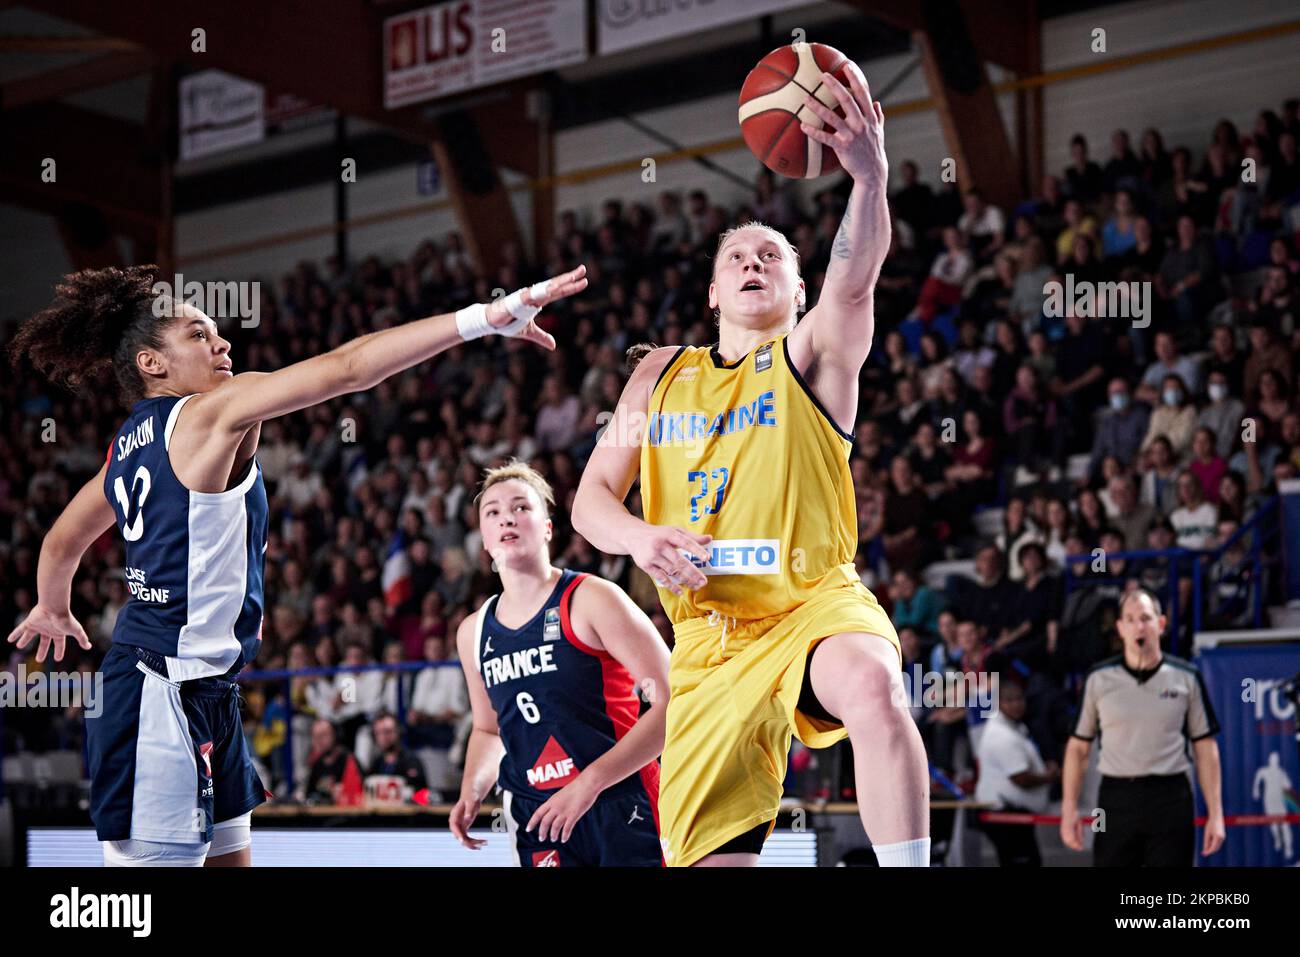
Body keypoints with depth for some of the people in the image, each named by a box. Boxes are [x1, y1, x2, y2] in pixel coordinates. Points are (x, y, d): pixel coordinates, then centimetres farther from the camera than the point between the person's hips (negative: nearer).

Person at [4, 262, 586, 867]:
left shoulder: (131, 442, 14)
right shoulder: (207, 411, -12)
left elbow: (62, 543, 28)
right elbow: (347, 368, -20)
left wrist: (53, 610, 50)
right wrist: (486, 317, -24)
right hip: (166, 690, -10)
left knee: (229, 855, 14)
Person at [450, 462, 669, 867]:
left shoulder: (591, 599, -7)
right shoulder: (473, 633, 11)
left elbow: (670, 702, -13)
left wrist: (589, 783, -20)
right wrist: (472, 790, 6)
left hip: (620, 807, -4)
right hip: (539, 818, 4)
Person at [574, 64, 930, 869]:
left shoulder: (814, 356, 4)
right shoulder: (662, 374, 16)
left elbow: (855, 279, -18)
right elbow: (592, 496, 14)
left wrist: (871, 180, -38)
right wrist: (638, 538, -10)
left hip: (815, 602, -4)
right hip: (710, 634, 4)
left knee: (873, 688, -38)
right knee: (711, 854, 0)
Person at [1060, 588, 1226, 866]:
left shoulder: (1187, 678, 4)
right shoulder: (1098, 679, 4)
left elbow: (1205, 748, 6)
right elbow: (1078, 746, 7)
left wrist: (1215, 813, 1)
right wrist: (1069, 808, 0)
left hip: (1171, 801, 0)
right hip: (1116, 799, 0)